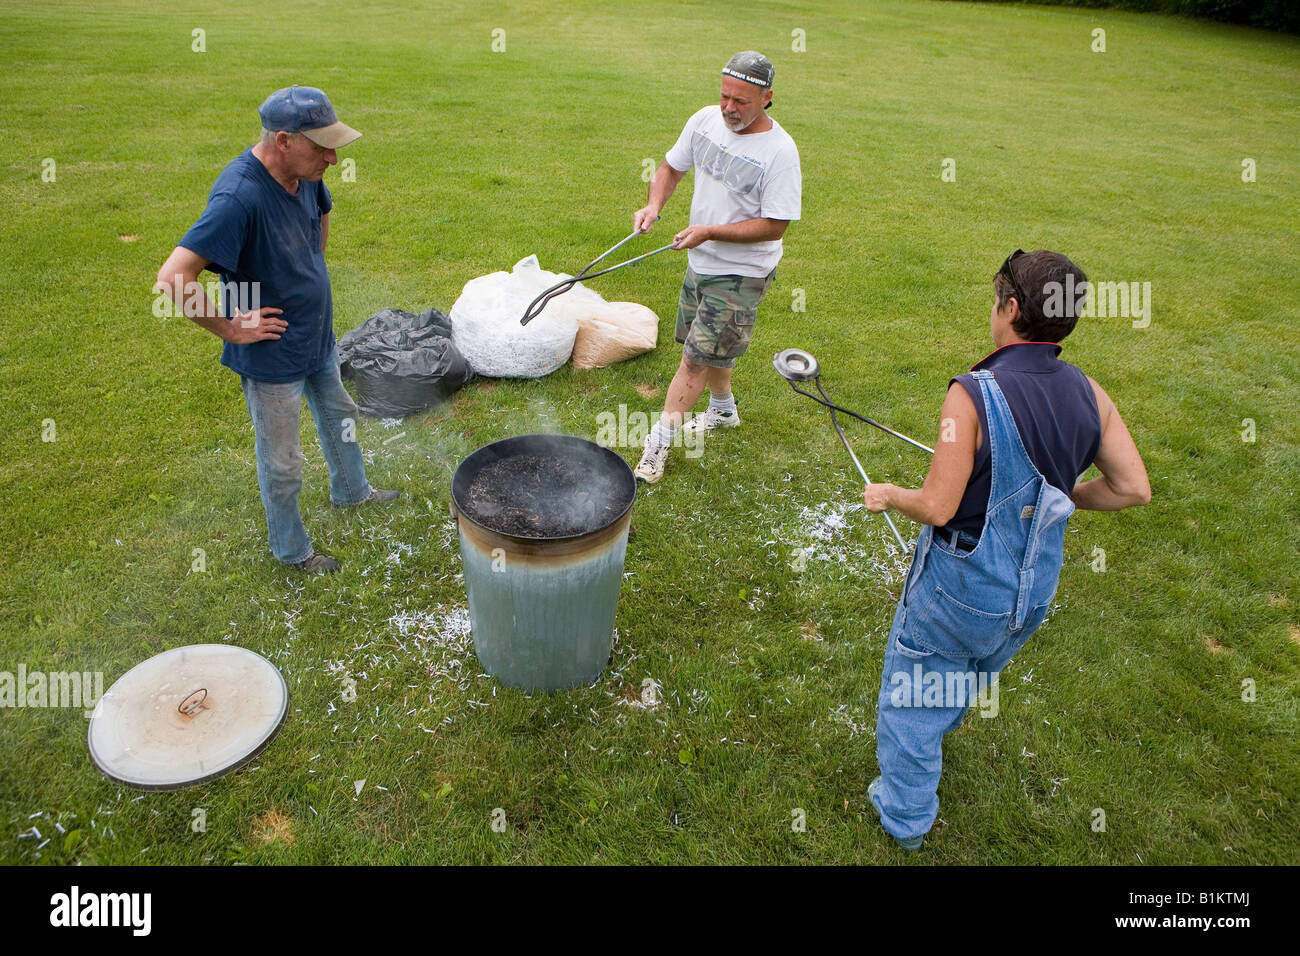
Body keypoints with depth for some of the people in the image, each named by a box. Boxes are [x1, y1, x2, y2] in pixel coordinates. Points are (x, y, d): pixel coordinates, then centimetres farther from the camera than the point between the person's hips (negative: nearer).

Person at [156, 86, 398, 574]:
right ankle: (292, 550, 32)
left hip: (319, 335, 8)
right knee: (282, 463, 10)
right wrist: (229, 328, -24)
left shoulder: (303, 174, -7)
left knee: (339, 416, 28)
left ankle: (350, 490, 55)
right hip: (273, 355, -8)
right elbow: (172, 280, -36)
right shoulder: (239, 197, -32)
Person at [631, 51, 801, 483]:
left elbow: (775, 226, -21)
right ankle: (723, 410, 46)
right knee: (712, 347, 22)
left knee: (698, 357, -8)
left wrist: (710, 232, -26)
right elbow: (671, 166, 11)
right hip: (700, 260, 7)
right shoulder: (706, 119, -3)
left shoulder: (779, 150, -21)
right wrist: (654, 205, -9)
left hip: (741, 273, -7)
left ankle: (659, 441, 0)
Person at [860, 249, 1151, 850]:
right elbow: (1133, 489, -3)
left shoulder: (973, 394, -26)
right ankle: (935, 730, 60)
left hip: (959, 591, -6)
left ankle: (905, 815, 32)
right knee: (972, 676, 32)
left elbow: (938, 507, -26)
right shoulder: (1089, 395, -7)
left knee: (912, 696, 16)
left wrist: (888, 495, -6)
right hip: (1034, 593, 6)